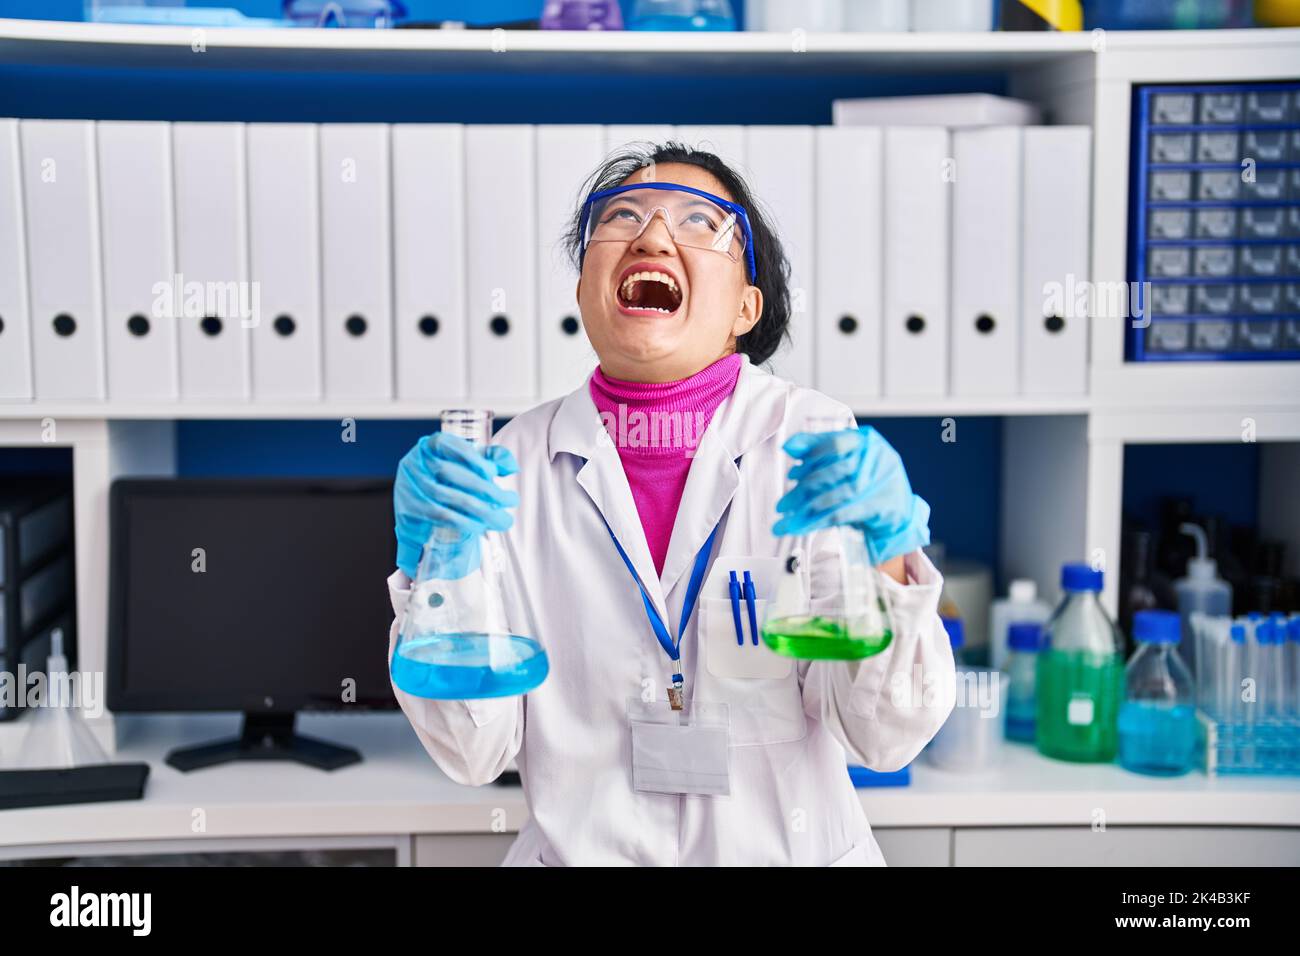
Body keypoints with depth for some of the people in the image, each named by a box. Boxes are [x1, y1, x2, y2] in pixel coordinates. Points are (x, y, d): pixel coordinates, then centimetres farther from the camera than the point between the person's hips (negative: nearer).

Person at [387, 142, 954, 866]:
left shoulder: (813, 440, -8)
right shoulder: (518, 460, -5)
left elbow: (882, 737, -11)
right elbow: (475, 751, -6)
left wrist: (881, 556, -26)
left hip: (794, 850, -1)